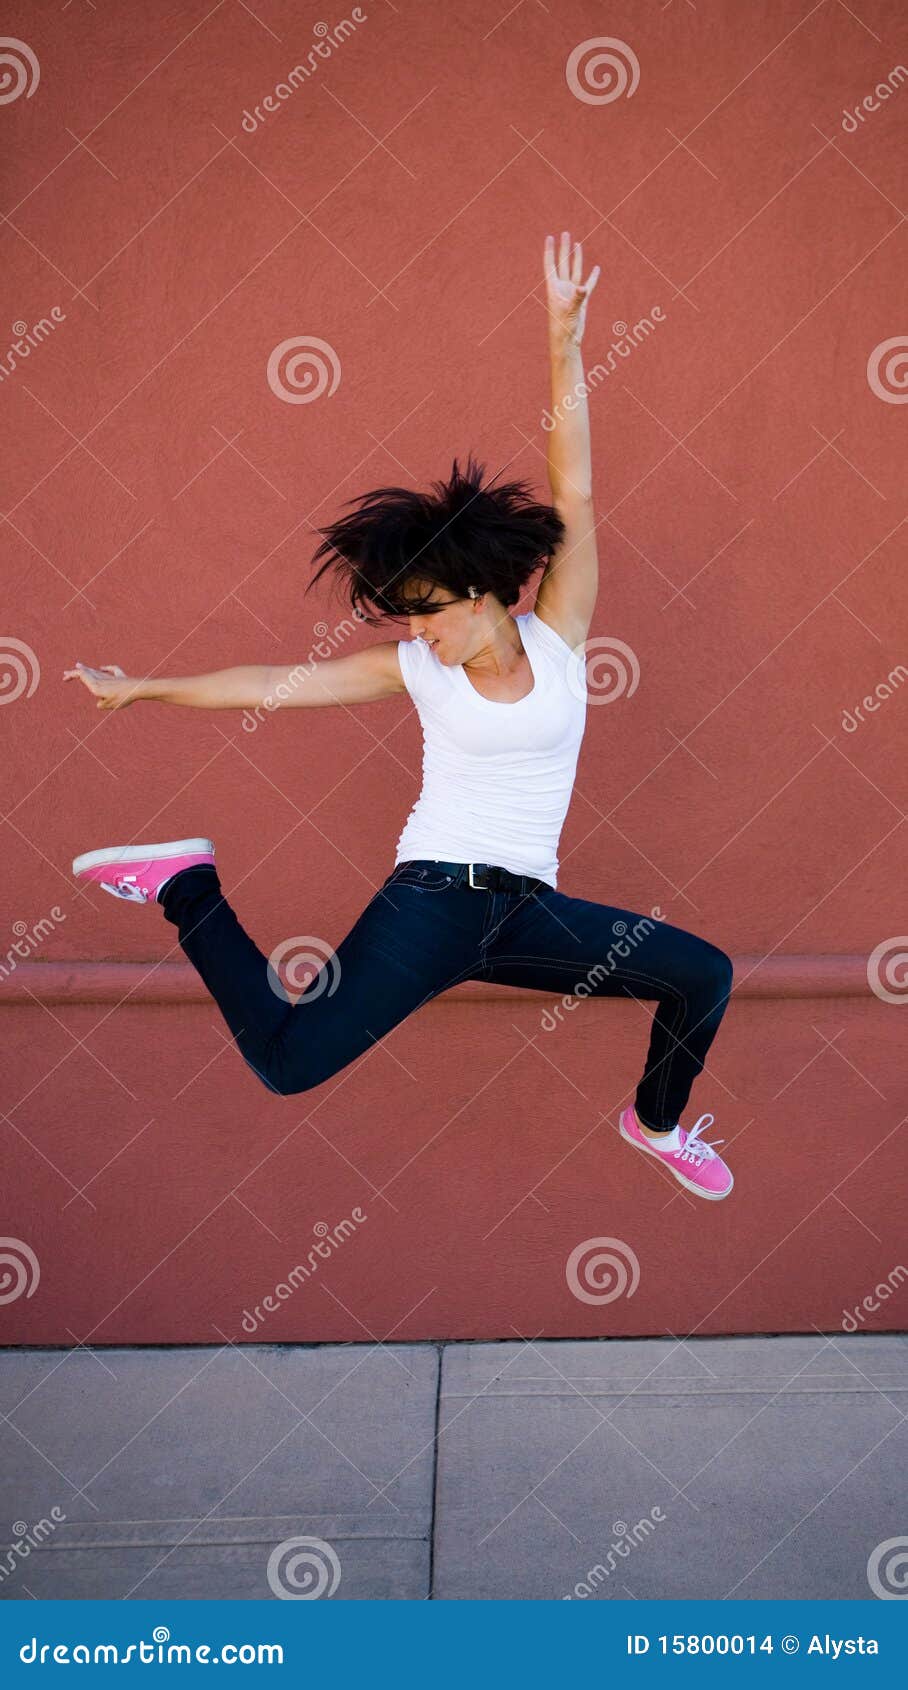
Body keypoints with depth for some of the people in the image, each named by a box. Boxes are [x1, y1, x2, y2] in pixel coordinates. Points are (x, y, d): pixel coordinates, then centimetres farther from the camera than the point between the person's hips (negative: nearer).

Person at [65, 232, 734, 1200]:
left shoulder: (557, 640, -1)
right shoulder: (416, 667, 0)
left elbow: (574, 495, -10)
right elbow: (278, 683, 4)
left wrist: (564, 342, -18)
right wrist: (142, 690, 6)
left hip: (529, 911, 2)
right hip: (432, 898, -2)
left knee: (704, 974, -8)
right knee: (286, 1064, -16)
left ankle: (656, 1123, 21)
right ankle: (186, 888, 7)